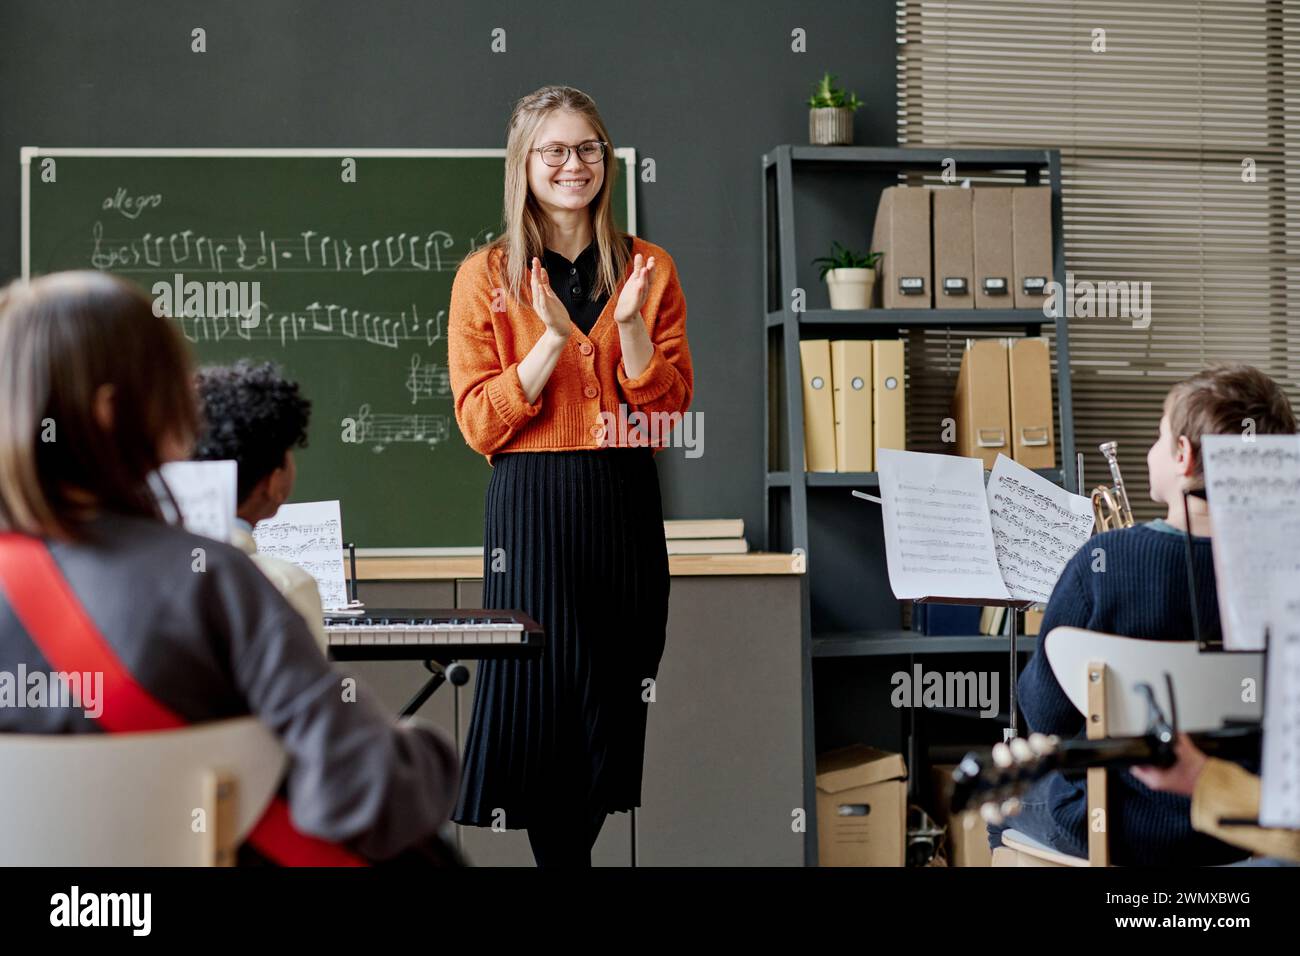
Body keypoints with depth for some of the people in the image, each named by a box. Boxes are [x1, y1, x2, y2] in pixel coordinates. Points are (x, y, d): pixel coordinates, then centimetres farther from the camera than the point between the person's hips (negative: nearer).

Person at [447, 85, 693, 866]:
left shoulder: (648, 268, 7)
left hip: (626, 504, 3)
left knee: (618, 693, 5)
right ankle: (557, 851, 15)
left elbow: (670, 407, 1)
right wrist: (554, 336, -17)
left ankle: (580, 838, 23)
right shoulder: (486, 275, 0)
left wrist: (630, 323, -15)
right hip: (531, 506, -2)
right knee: (545, 684, -1)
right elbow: (479, 423, -6)